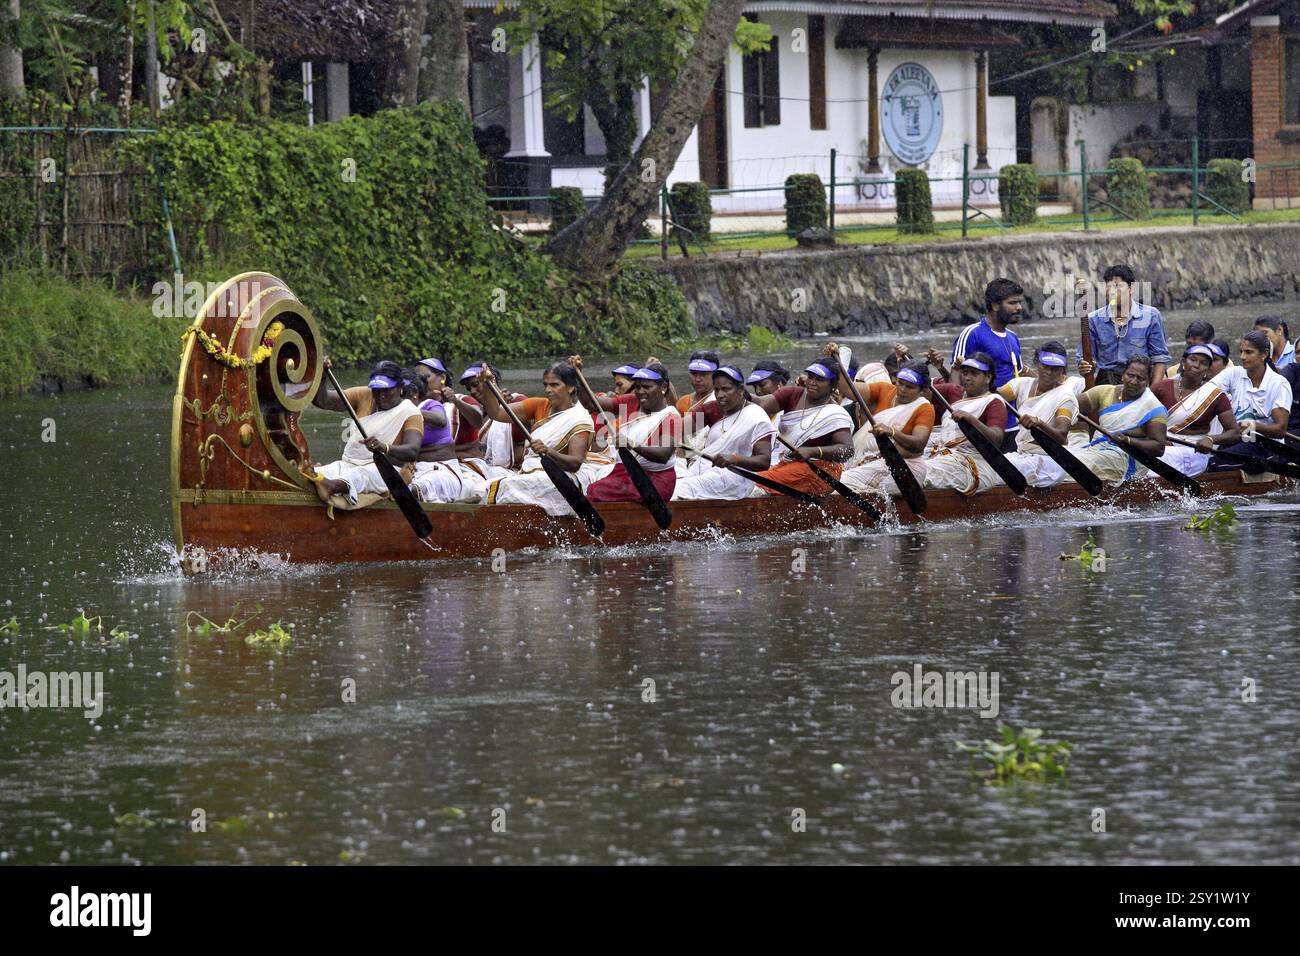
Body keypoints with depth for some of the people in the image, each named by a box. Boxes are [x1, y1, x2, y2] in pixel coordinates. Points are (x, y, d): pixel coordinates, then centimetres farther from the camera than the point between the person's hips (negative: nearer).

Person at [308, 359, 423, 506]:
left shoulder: (410, 414, 0)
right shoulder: (364, 397, 16)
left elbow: (413, 451, -19)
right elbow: (322, 401, 8)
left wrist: (384, 447, -40)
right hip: (349, 464, 4)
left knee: (359, 476, -40)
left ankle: (333, 486, -72)